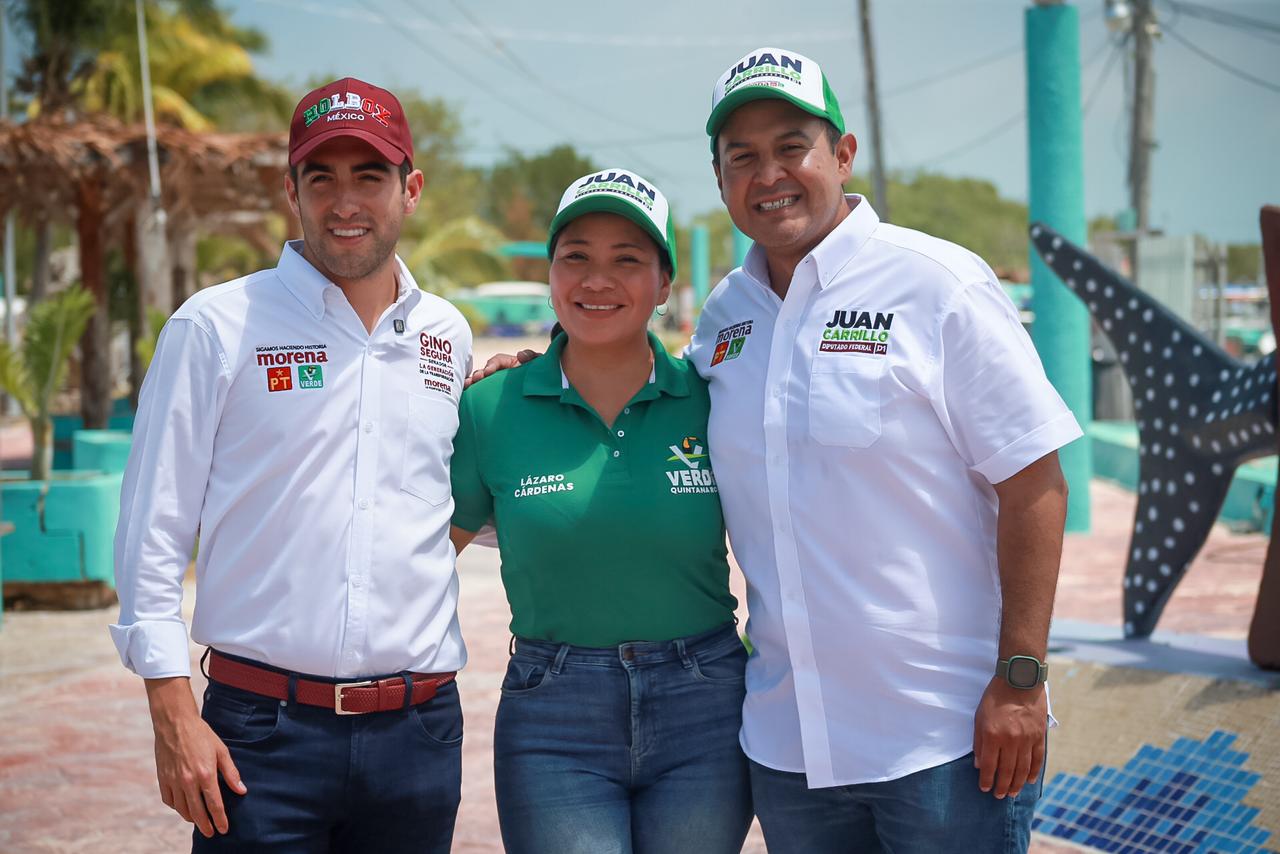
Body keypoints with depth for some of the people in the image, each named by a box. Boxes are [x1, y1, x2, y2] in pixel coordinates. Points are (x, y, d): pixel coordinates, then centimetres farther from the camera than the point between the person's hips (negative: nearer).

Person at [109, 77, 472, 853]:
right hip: (265, 732, -3)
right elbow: (153, 530, -2)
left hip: (419, 731, 4)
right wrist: (174, 713, -8)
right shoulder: (217, 326, -1)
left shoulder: (448, 337, 10)